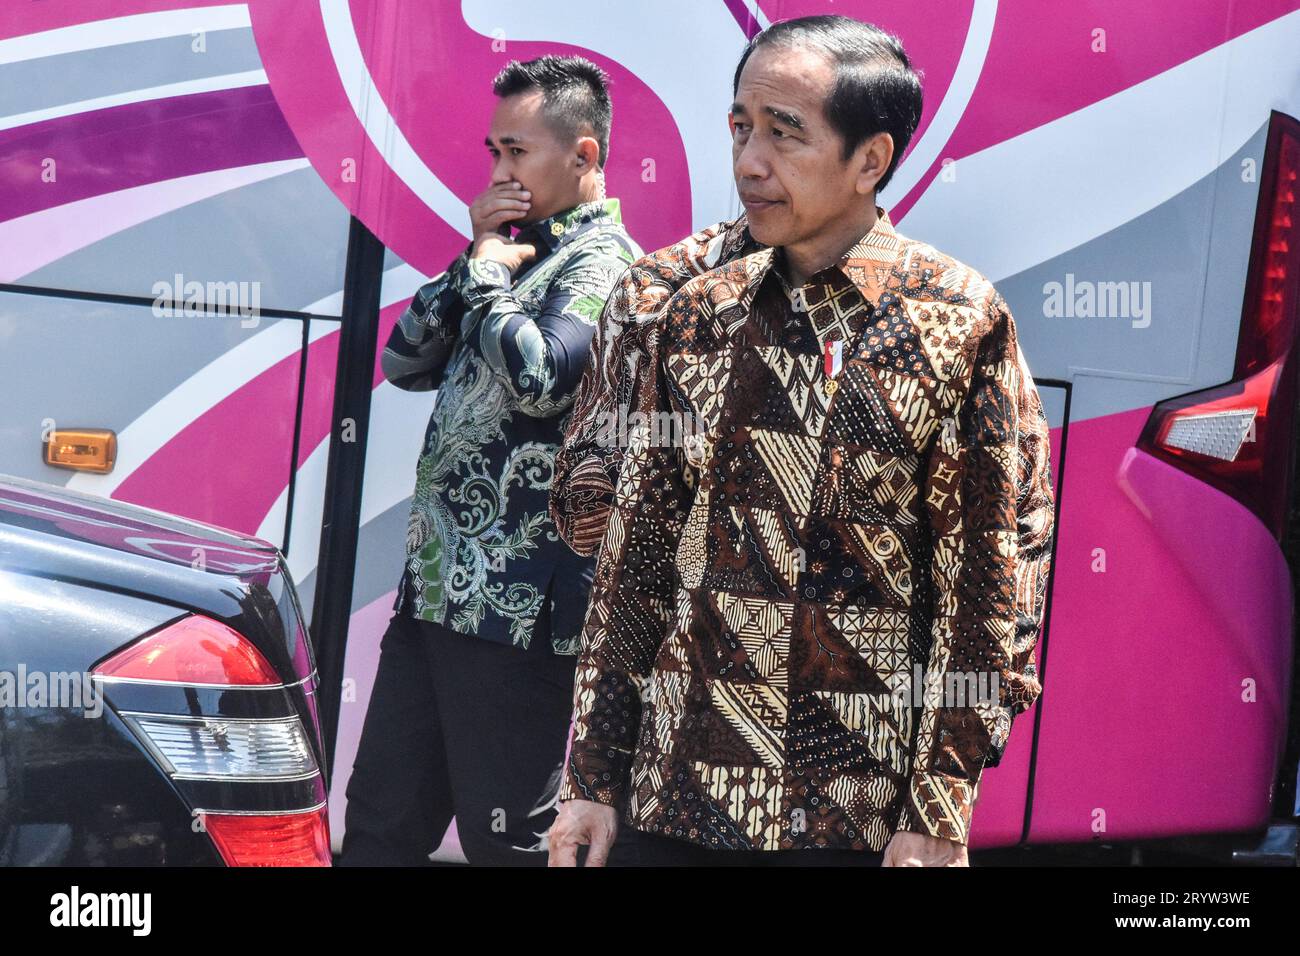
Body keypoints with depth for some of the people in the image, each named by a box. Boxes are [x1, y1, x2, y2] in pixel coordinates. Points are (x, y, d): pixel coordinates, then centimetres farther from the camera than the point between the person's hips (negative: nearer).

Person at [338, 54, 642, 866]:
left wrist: (490, 275, -9)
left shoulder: (603, 261, -9)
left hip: (516, 608, -8)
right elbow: (407, 363, 13)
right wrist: (473, 264, 2)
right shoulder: (518, 249, 16)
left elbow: (541, 378, -25)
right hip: (433, 588, 8)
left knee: (506, 838, 1)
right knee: (380, 824, 13)